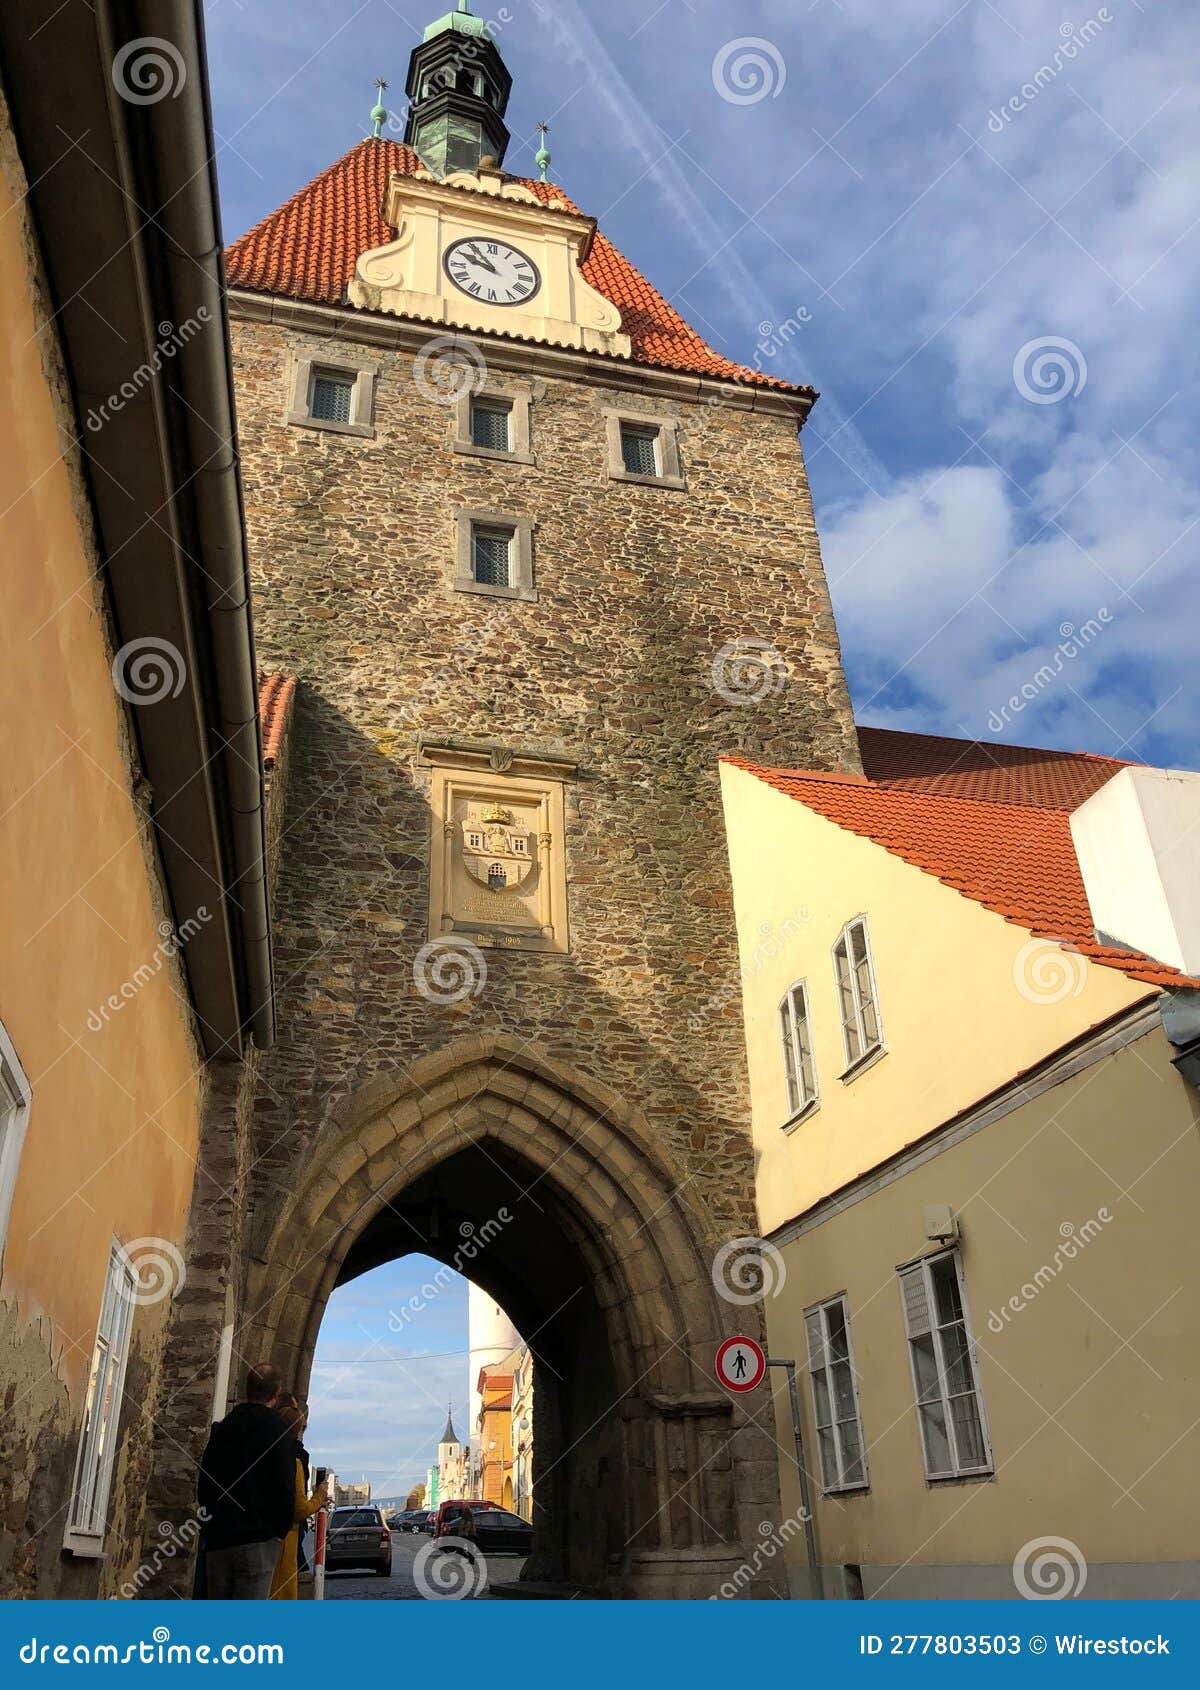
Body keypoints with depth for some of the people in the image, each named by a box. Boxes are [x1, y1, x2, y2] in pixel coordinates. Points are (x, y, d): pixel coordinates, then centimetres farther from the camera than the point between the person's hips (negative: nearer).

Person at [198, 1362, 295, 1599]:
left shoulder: (221, 1428, 13)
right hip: (258, 1538, -6)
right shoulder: (278, 1429, -7)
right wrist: (281, 1530, 2)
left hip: (217, 1538, 6)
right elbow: (285, 1488, -12)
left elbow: (204, 1484, 16)